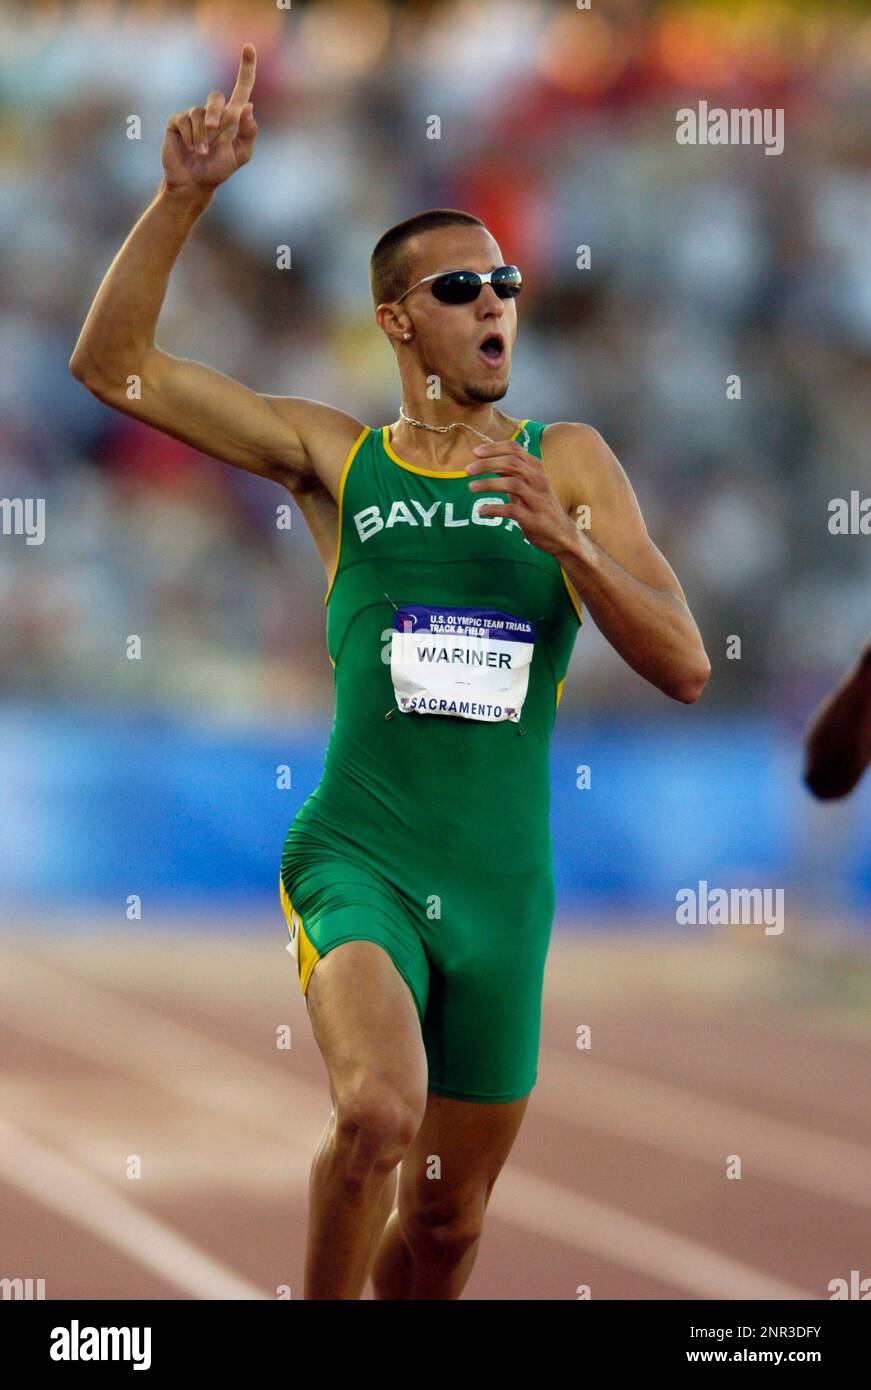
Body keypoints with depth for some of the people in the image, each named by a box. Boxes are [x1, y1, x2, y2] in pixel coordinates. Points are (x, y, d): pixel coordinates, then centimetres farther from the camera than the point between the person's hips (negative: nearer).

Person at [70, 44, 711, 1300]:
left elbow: (687, 669, -1)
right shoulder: (333, 456, 5)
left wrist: (568, 540, -15)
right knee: (380, 1113, -30)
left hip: (503, 887, 2)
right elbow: (113, 365, 5)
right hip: (357, 857, -2)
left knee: (446, 1226, 11)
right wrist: (183, 201, -7)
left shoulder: (568, 463, 7)